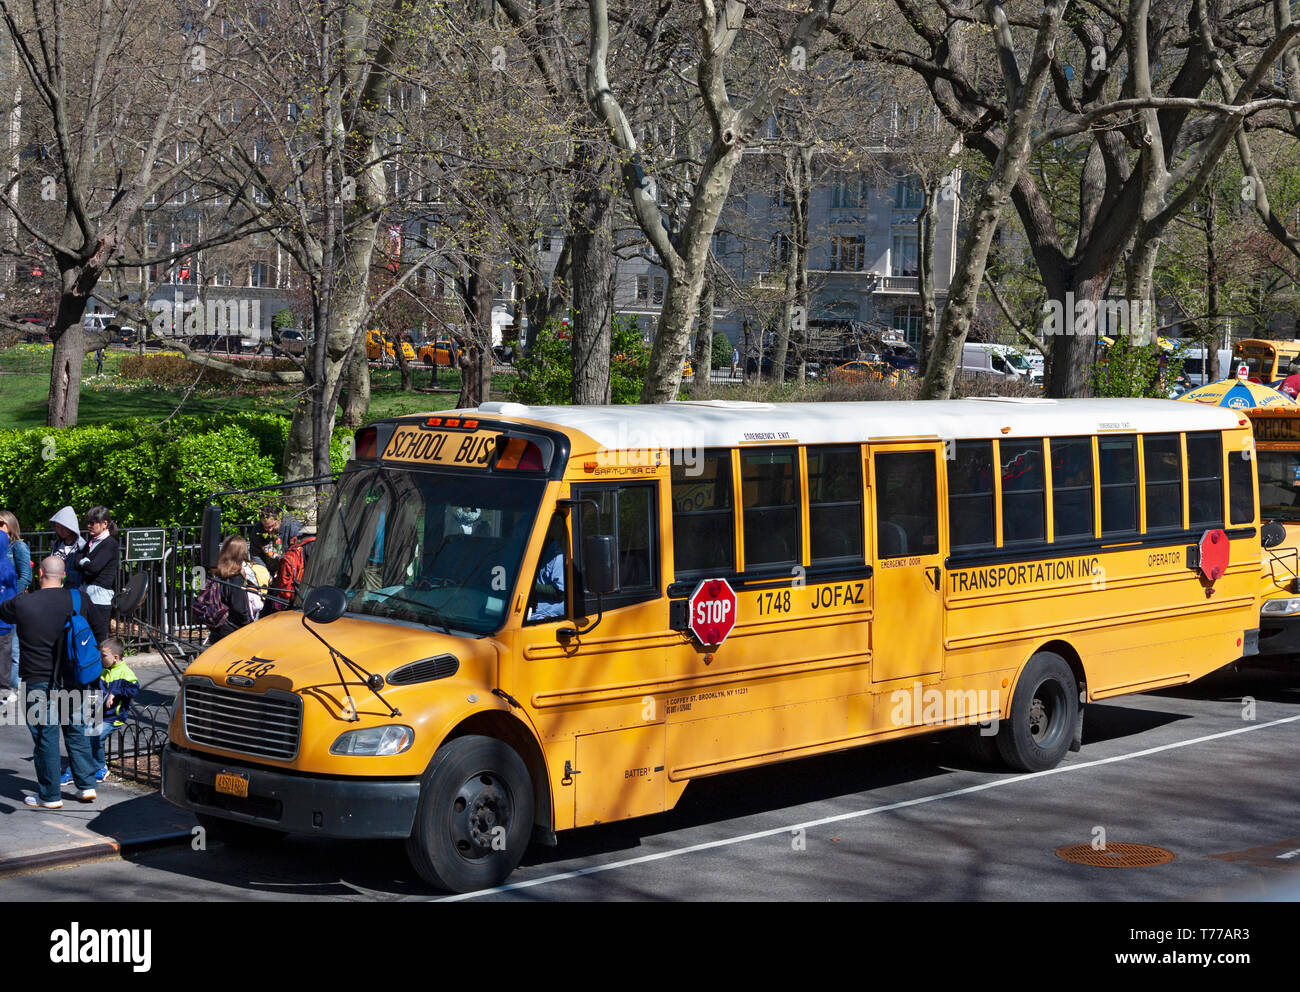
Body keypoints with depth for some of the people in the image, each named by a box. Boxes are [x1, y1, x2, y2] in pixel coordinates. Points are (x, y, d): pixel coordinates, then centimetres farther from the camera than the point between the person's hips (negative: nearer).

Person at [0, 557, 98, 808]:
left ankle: (50, 796, 9)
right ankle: (86, 785, 18)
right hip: (72, 679, 4)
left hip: (39, 681, -3)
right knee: (76, 732, 16)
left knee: (45, 737, 3)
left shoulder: (22, 604, -11)